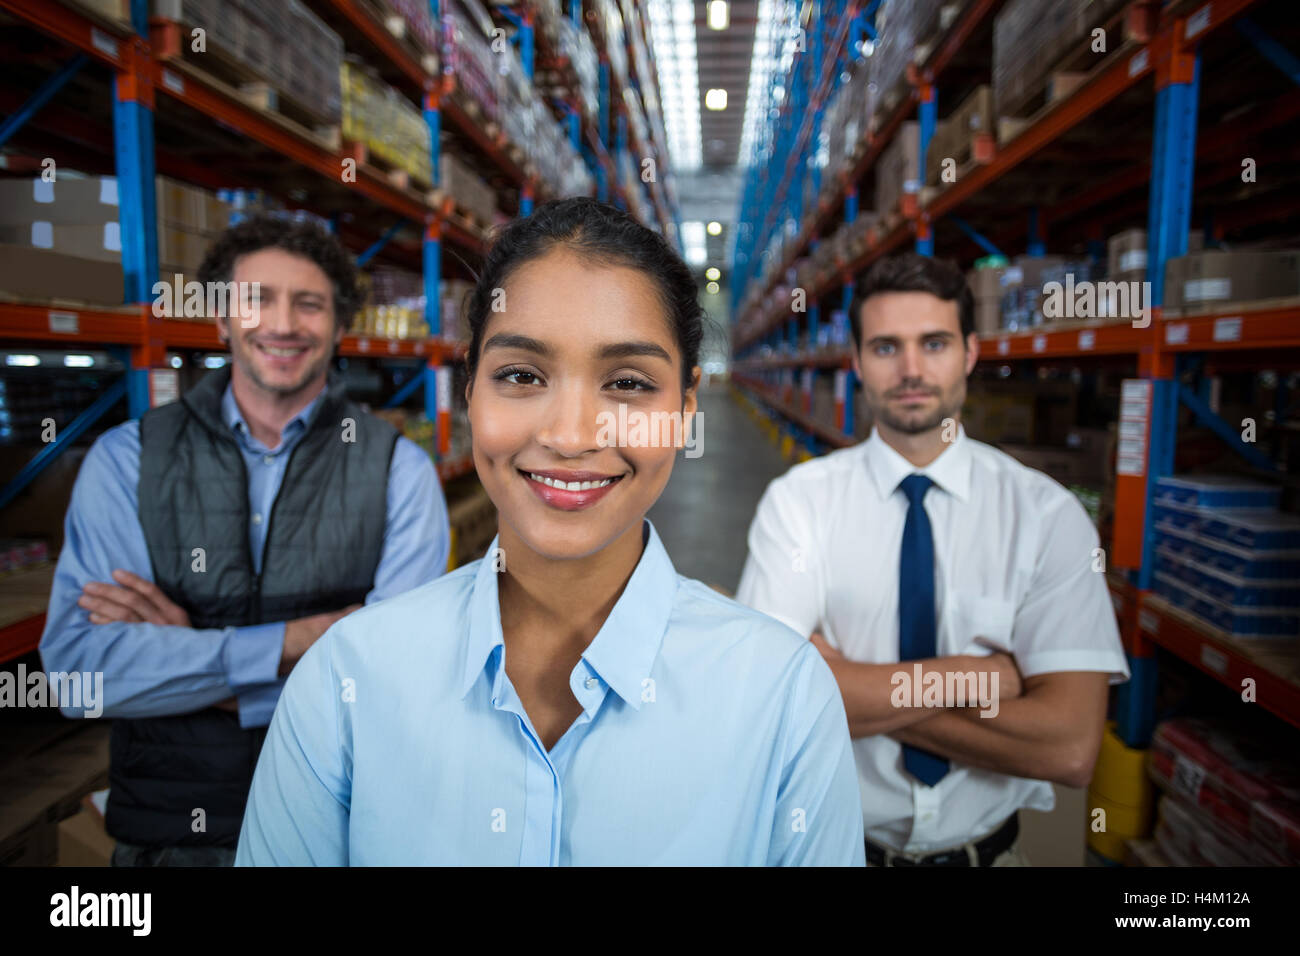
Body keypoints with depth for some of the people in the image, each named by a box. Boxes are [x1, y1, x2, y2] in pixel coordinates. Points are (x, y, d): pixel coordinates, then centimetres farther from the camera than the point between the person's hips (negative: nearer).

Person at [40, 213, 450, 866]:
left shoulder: (399, 469, -9)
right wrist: (305, 639, -21)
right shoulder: (124, 458, -4)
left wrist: (182, 648, -15)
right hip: (168, 831, 1)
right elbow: (77, 664, -14)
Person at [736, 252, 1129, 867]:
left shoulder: (1047, 513, -12)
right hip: (835, 840, 0)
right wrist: (972, 675, -21)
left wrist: (856, 689, -21)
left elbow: (1070, 748, -21)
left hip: (986, 847, 0)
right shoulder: (797, 500, -13)